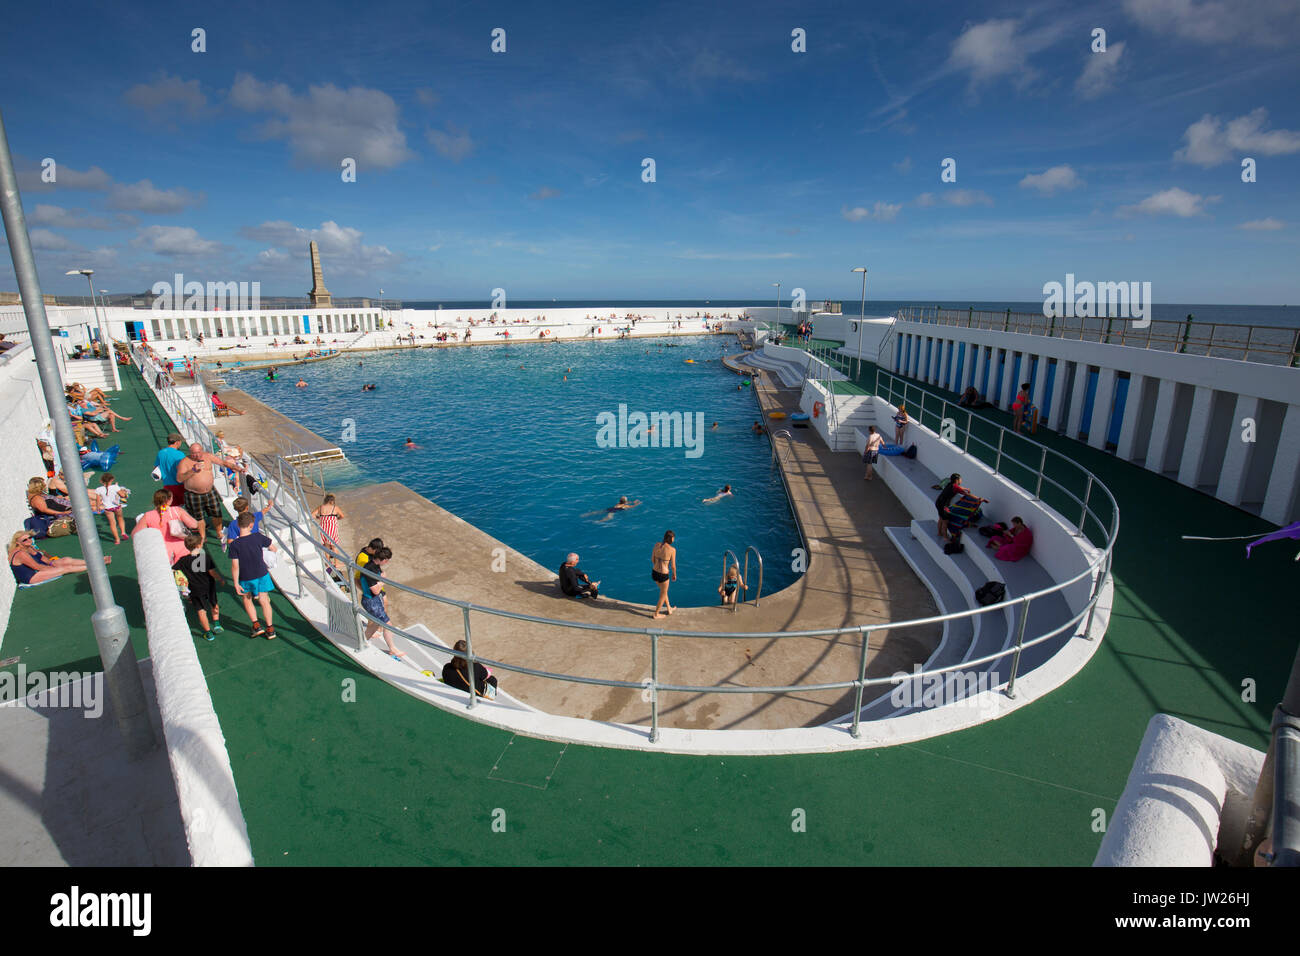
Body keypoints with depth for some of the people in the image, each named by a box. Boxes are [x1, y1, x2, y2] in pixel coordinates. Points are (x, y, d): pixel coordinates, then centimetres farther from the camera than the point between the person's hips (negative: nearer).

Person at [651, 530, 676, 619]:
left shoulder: (657, 545, -5)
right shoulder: (672, 549, -19)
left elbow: (652, 559, 5)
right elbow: (673, 565, -11)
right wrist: (674, 574, 8)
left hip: (654, 572, 6)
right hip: (663, 575, -5)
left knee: (663, 590, 30)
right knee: (663, 594, 20)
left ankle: (669, 609, 48)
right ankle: (656, 614, 34)